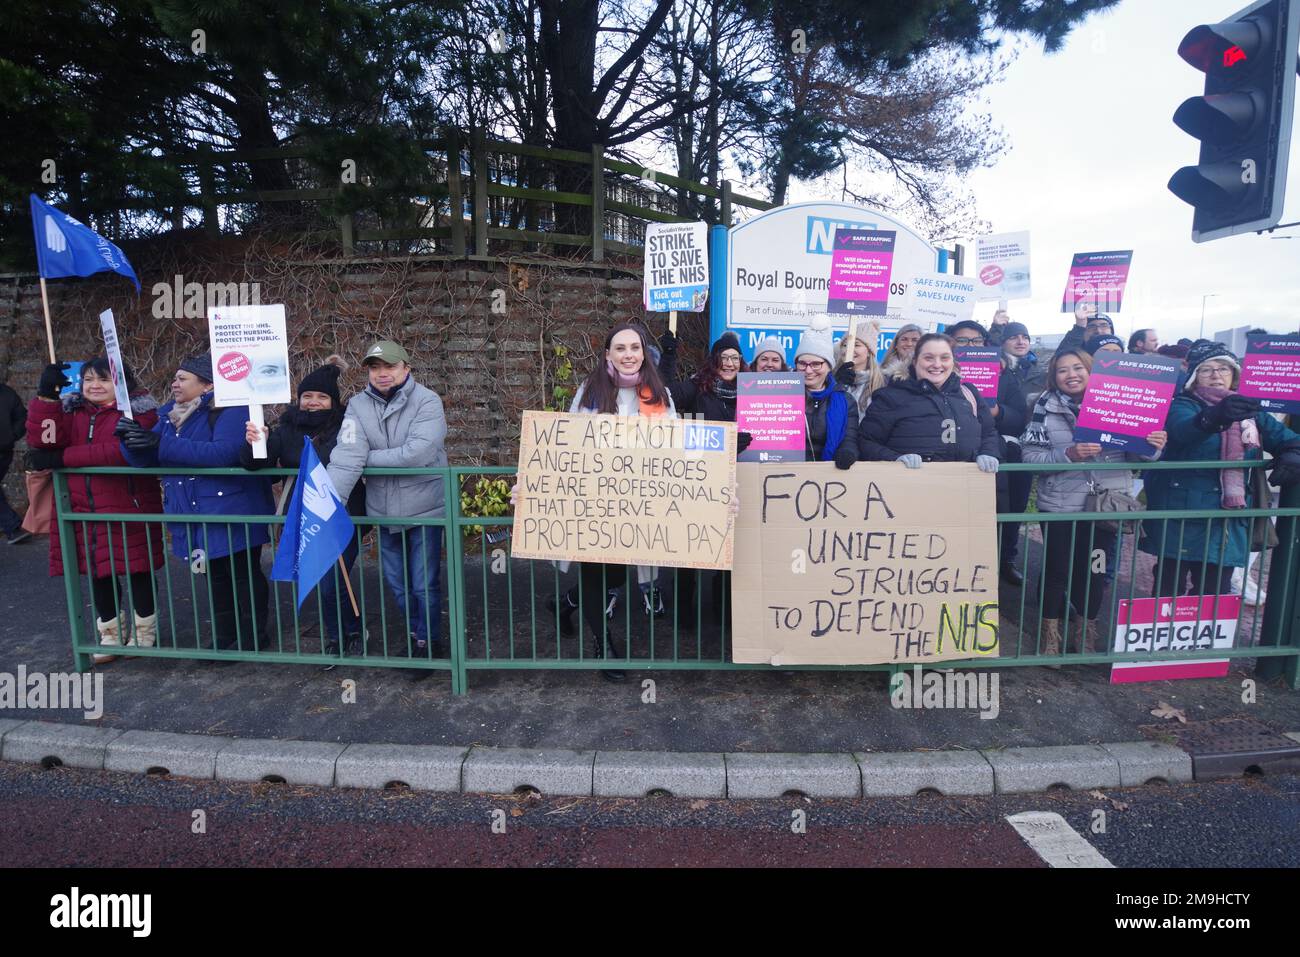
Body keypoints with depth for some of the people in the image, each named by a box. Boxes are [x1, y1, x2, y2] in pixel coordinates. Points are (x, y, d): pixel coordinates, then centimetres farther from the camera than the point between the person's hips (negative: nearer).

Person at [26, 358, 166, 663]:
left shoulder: (139, 410, -7)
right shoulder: (70, 410, 11)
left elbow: (121, 451, -22)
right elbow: (42, 441, -5)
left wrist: (61, 459, -18)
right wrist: (46, 395, -13)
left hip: (130, 508, -6)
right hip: (84, 509, 6)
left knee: (137, 570, 4)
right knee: (97, 572, 15)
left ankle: (144, 631, 24)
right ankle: (111, 634, 32)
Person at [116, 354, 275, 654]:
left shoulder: (231, 409, -14)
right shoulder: (170, 414, 12)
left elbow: (224, 452, -31)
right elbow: (146, 458, 9)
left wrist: (162, 444, -30)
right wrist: (130, 439, -14)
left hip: (231, 510, -8)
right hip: (194, 515, 8)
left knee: (243, 574, 4)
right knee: (215, 576, 18)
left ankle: (251, 636, 18)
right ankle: (224, 636, 31)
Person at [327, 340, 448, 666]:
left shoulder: (427, 401, -13)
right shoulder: (358, 405, -3)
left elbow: (418, 453, -26)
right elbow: (346, 456, -16)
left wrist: (369, 457, -15)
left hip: (424, 509, -4)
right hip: (383, 511, 4)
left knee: (424, 584, 6)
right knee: (397, 582, 18)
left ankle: (429, 642, 28)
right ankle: (414, 634, 41)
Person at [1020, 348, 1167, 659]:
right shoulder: (1046, 409, -3)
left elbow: (1132, 453, 8)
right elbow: (1029, 456, -9)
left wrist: (1152, 447, -13)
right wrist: (1068, 454, -23)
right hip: (1060, 505, -2)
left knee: (1095, 569, 13)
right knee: (1057, 569, 7)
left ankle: (1088, 629, 34)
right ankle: (1051, 633, 25)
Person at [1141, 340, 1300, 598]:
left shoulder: (1249, 410, 13)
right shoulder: (1183, 405, -6)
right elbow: (1183, 429, -28)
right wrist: (1216, 416, -50)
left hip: (1228, 523, 5)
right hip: (1180, 519, -5)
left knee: (1214, 592, 10)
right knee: (1169, 590, 3)